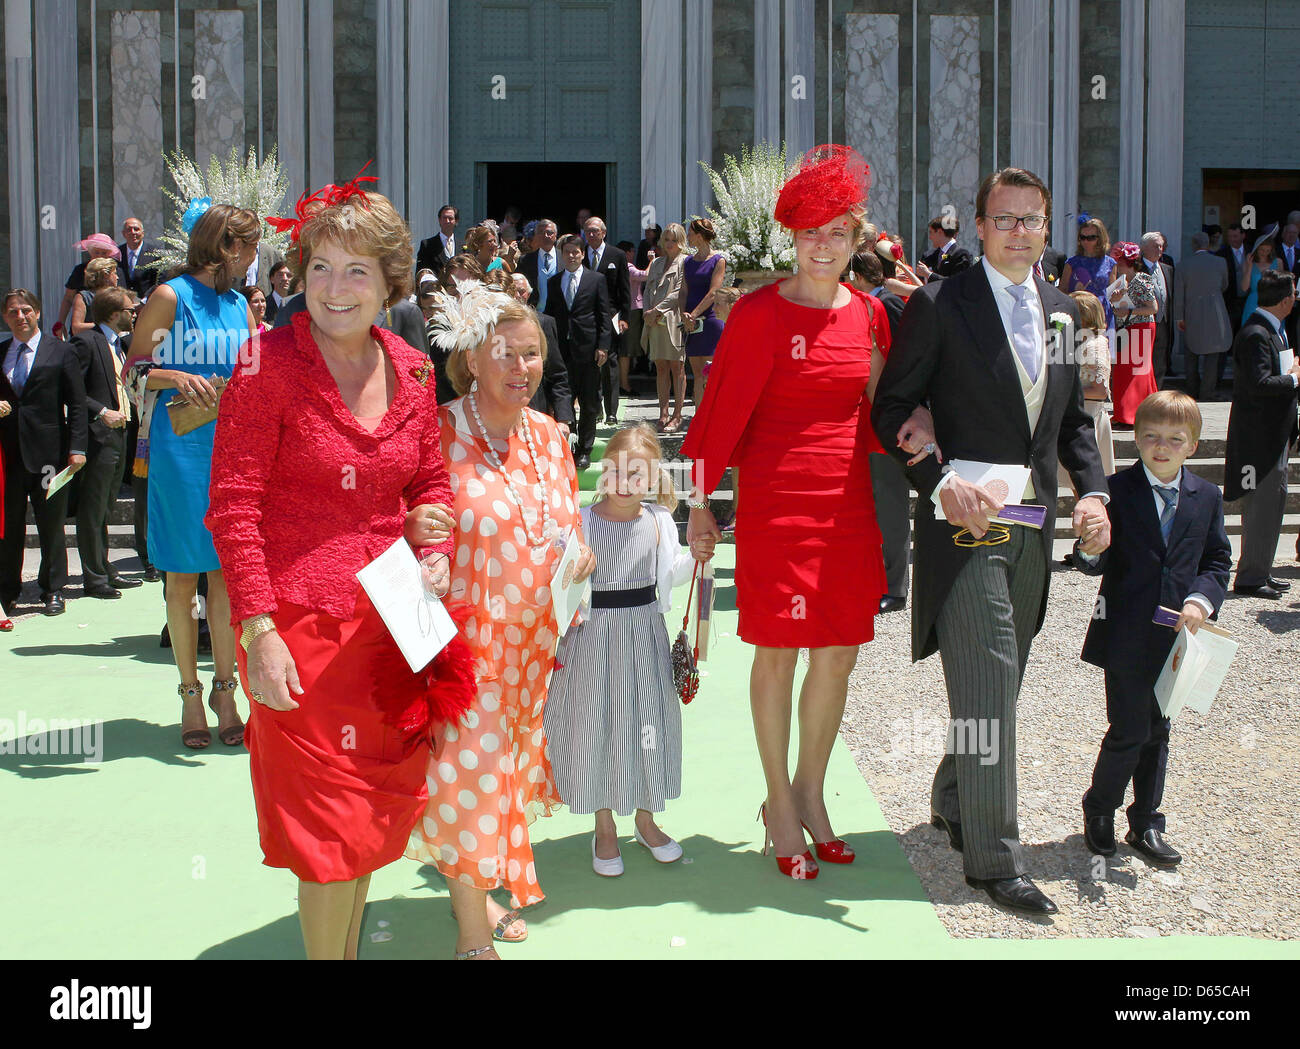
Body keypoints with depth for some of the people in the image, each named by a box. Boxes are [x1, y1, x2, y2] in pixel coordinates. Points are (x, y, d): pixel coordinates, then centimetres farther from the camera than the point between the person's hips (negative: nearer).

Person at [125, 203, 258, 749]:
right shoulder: (170, 297, -2)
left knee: (227, 571, 3)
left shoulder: (241, 305, 14)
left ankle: (225, 690, 10)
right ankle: (190, 694, 11)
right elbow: (132, 371, -2)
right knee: (183, 575, 2)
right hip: (181, 452, -4)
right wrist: (176, 377, -19)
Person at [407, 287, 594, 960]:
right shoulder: (438, 436, -14)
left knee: (508, 769, 17)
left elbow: (566, 521, 17)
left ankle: (485, 890, 37)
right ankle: (473, 930, 12)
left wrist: (578, 556, -2)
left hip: (532, 639, 6)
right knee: (469, 771, -4)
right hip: (463, 636, -6)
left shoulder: (548, 436, 5)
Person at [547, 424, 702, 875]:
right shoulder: (582, 522, -9)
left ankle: (646, 818, 31)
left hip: (644, 633, 3)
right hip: (595, 635, -2)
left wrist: (694, 556, -8)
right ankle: (605, 828, 22)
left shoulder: (657, 521, 0)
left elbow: (669, 576, 8)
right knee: (596, 724, 4)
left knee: (647, 721, 11)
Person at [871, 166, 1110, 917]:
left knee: (999, 685, 15)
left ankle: (952, 802, 35)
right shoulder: (939, 305, -6)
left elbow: (1074, 420, 18)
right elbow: (893, 410, -7)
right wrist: (942, 484, -20)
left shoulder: (1063, 311, 12)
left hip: (1033, 527, 6)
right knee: (988, 685, -8)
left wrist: (1093, 491, 2)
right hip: (966, 522, -6)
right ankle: (995, 858, 0)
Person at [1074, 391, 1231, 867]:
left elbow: (1217, 560, 9)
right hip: (1126, 636, -4)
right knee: (1129, 733, -2)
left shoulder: (1207, 497, 5)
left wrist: (1202, 598, -9)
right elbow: (1099, 564, -9)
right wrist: (1091, 550, -32)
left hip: (1176, 635, 4)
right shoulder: (1117, 491, -7)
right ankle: (1099, 810, 21)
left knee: (1157, 733, 13)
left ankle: (1145, 823, 26)